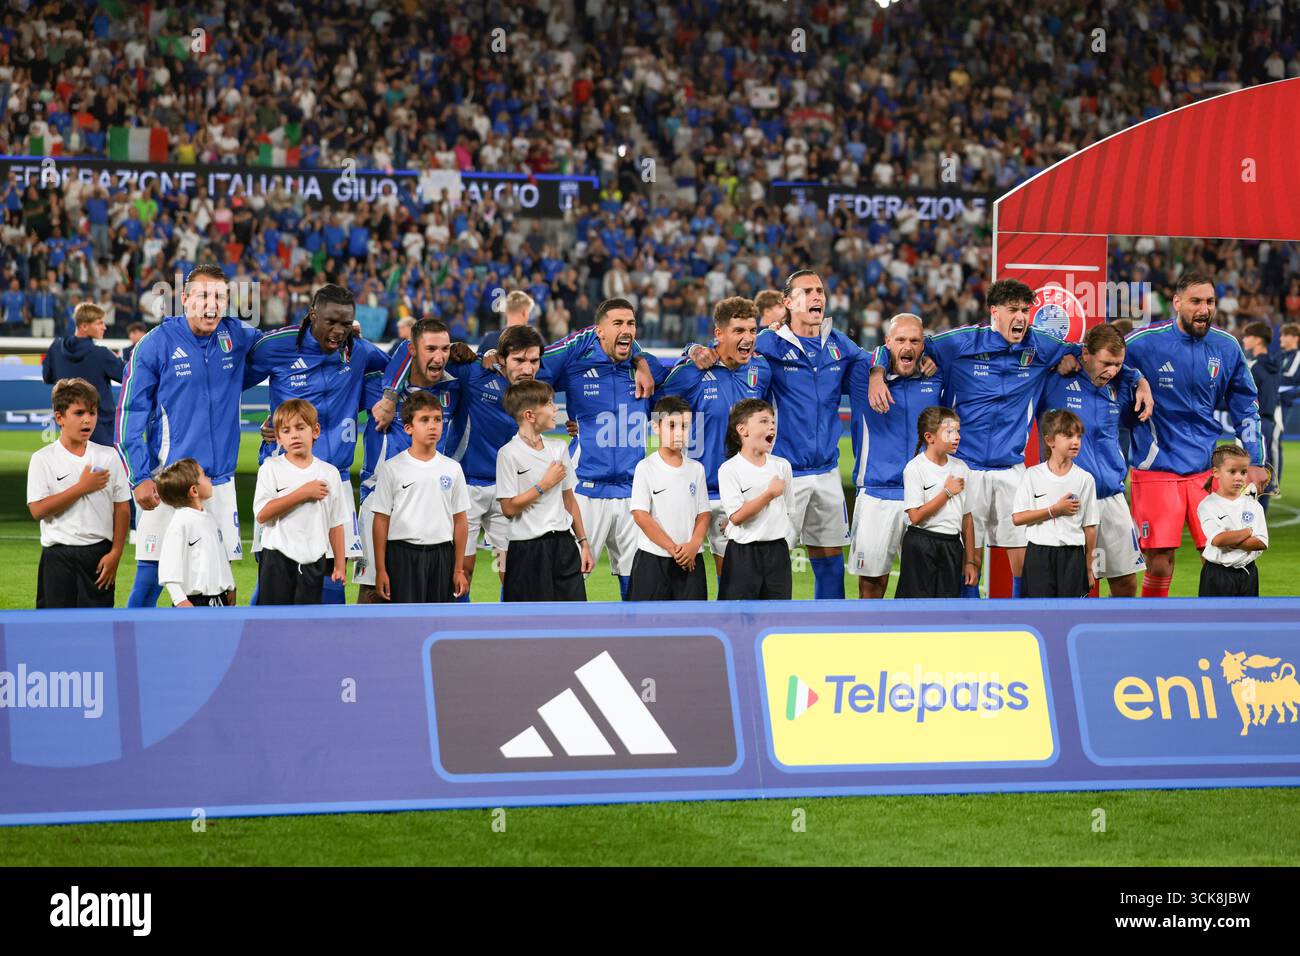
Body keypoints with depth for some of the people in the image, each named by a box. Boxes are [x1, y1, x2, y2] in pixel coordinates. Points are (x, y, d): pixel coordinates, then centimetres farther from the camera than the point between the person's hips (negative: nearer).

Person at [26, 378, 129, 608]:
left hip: (98, 554, 1)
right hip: (58, 554, -1)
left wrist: (115, 553, -4)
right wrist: (81, 488, -13)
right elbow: (37, 509, -12)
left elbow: (122, 509, 5)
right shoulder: (43, 460, -1)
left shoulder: (109, 457, 5)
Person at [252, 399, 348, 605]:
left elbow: (335, 523, 9)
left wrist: (340, 564, 6)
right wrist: (302, 493, -16)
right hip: (278, 559, -3)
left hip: (313, 562, 3)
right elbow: (262, 514, -15)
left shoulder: (329, 473, 6)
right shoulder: (271, 468, -2)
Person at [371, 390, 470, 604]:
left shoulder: (452, 468, 6)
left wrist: (459, 569, 6)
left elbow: (460, 521, 9)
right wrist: (380, 569, -4)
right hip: (403, 554, -3)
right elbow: (381, 521, -1)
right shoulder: (392, 468, -2)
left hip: (441, 554, 3)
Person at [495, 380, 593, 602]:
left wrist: (583, 542, 12)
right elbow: (509, 508, -13)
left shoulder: (557, 448, 9)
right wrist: (545, 485, -11)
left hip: (563, 544, 6)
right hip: (528, 548, -5)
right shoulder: (509, 454, -10)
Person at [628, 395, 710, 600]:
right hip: (653, 559, -3)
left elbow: (703, 514, 8)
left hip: (690, 560, 3)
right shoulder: (646, 468, -4)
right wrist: (672, 548, -13)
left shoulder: (696, 469, 8)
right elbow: (640, 515, -10)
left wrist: (693, 545, -11)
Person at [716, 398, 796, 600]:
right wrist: (770, 494, -15)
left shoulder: (782, 466, 6)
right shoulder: (729, 469, -9)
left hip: (777, 548, 4)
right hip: (743, 552, -4)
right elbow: (736, 516, -16)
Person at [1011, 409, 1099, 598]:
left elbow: (1090, 526, 4)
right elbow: (1017, 518, -7)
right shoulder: (1033, 476, 0)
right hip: (1039, 553, -1)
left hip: (1072, 555, 1)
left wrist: (1089, 568, 4)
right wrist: (1055, 510, -13)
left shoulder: (1085, 479, 3)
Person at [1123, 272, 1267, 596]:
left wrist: (1255, 461, 13)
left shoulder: (1227, 348, 3)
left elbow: (1246, 405, 14)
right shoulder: (1142, 343, -9)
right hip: (1156, 469, -3)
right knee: (1159, 562, -5)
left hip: (1206, 467, 3)